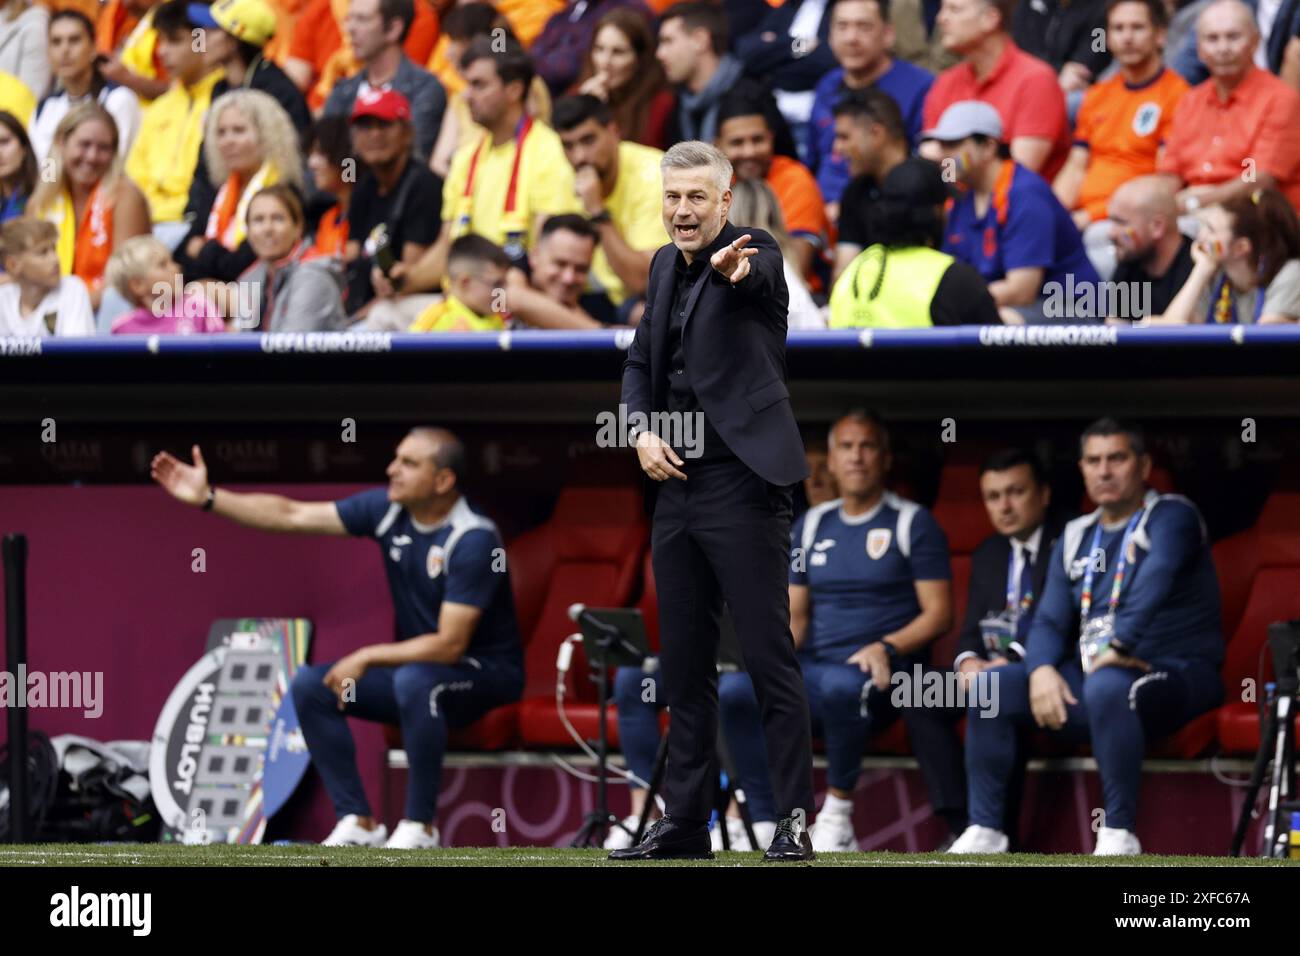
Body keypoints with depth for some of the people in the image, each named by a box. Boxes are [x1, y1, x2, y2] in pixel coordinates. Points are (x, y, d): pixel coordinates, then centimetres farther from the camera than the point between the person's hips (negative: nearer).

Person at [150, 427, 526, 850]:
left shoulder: (473, 540, -25)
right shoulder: (386, 508, -5)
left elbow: (449, 644, -28)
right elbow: (291, 516, -3)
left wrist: (367, 658, -22)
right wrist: (208, 498, -9)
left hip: (486, 672, -7)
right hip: (418, 662, 7)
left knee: (414, 681, -39)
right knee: (309, 685, -9)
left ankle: (419, 826, -25)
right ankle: (357, 822, -7)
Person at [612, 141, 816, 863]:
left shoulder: (754, 257, -8)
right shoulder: (665, 266, 13)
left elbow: (759, 278, -32)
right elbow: (639, 362, 20)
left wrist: (736, 270, -56)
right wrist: (641, 432, 1)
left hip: (742, 486, -7)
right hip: (675, 488, 7)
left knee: (770, 659, -7)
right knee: (683, 666, 11)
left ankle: (795, 821, -4)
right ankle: (684, 823, 17)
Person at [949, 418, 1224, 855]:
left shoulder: (1170, 516, -5)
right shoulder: (1076, 539, 16)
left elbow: (1155, 577, -25)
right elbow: (1049, 620, 10)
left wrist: (1120, 647, -38)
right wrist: (1042, 670, -13)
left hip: (1177, 675, -7)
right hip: (1088, 673, 7)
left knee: (1107, 686, -39)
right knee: (989, 685, -8)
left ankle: (1119, 835, -34)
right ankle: (984, 831, -8)